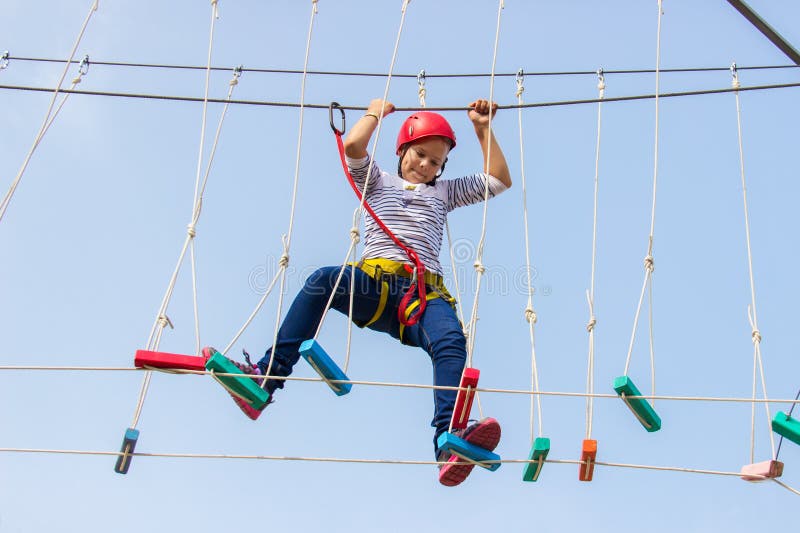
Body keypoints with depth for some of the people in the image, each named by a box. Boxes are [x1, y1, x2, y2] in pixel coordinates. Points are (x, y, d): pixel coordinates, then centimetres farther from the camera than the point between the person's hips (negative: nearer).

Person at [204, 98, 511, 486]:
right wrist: (375, 113, 25)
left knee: (451, 341, -33)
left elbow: (499, 180, 31)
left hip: (425, 291, 1)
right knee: (323, 280, -34)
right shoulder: (377, 181, 29)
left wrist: (483, 129, 30)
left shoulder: (445, 193, 35)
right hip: (374, 281, -1)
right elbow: (352, 146, 10)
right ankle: (265, 377, -40)